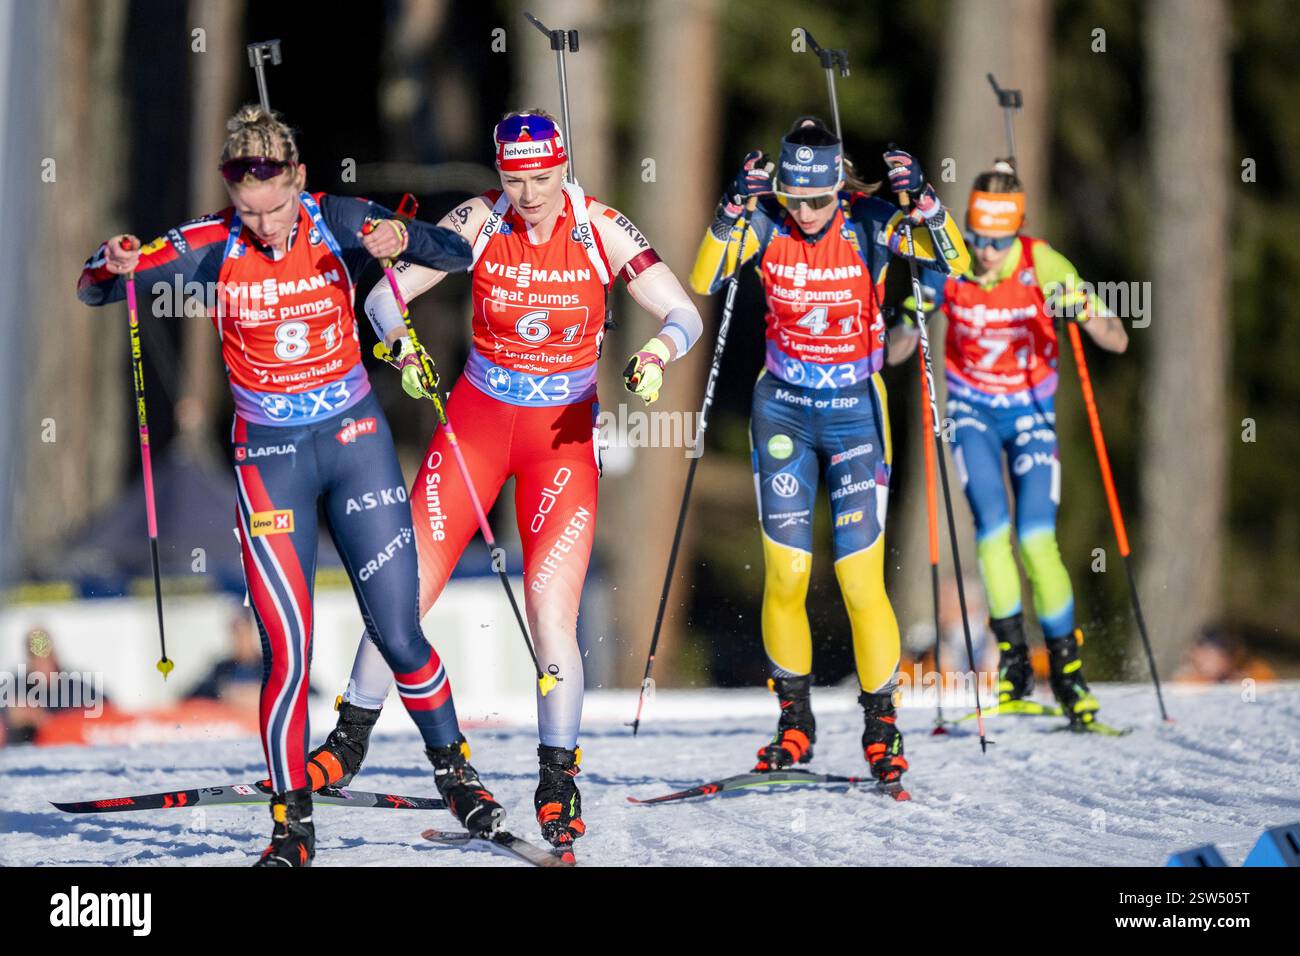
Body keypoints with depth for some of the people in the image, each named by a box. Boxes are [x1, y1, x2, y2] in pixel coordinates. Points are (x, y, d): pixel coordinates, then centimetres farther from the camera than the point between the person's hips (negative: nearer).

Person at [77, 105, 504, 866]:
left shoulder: (339, 225, -9)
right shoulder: (212, 247, -9)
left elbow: (457, 253, -14)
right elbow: (93, 290, -7)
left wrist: (403, 240, -35)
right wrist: (114, 267, -31)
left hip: (356, 438, 0)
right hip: (270, 455, 0)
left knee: (398, 634, 2)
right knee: (287, 650, -8)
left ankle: (454, 766, 26)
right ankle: (293, 820, 4)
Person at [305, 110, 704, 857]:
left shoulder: (601, 230, -11)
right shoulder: (479, 223, -9)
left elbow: (683, 314, -11)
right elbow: (385, 296, -5)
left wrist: (657, 356, -33)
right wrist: (401, 344, -26)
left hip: (564, 435, -1)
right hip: (477, 421, 2)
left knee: (551, 615, -13)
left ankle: (558, 777, 3)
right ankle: (353, 738, 18)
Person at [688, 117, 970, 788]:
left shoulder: (870, 220, -12)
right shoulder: (765, 221, -8)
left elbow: (956, 261, -18)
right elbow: (704, 282, -18)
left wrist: (923, 200, -33)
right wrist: (730, 209, -30)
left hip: (855, 411, -1)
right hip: (782, 409, 2)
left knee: (861, 579, -7)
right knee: (784, 576, -2)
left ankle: (881, 724, 10)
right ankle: (794, 718, 16)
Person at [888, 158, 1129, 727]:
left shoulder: (1044, 267, -18)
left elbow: (1118, 342, -19)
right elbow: (894, 355, -8)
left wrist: (1081, 309, -39)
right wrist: (910, 321, -30)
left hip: (1031, 410, -1)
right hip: (972, 408, 1)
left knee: (1037, 538, -14)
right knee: (992, 528, -17)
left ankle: (1066, 664, -1)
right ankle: (1012, 660, -5)